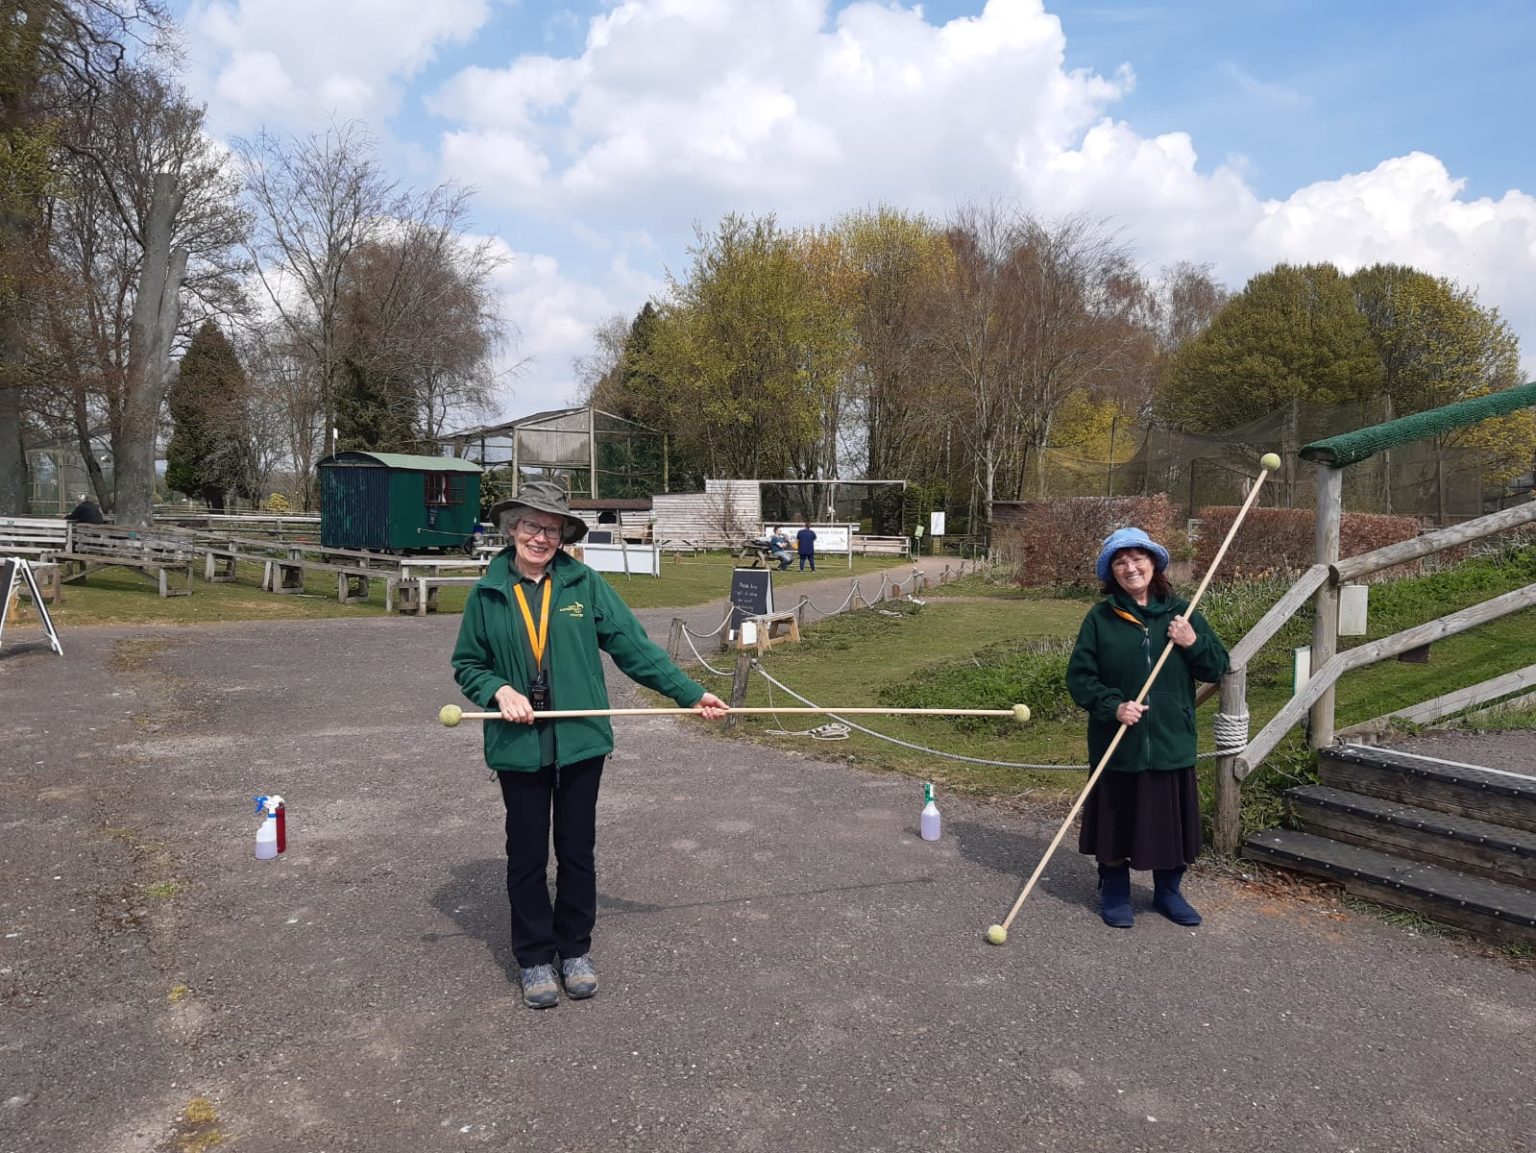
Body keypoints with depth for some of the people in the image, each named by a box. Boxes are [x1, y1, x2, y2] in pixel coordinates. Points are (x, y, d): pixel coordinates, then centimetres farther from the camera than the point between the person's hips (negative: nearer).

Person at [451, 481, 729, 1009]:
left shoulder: (585, 584, -3)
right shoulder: (488, 592, 0)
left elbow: (633, 646, -3)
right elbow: (467, 664, 8)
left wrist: (690, 692, -8)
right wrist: (499, 690, -13)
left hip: (580, 740, 0)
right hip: (518, 745, 0)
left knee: (578, 850, 12)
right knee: (527, 855, 11)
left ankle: (575, 950, 31)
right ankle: (534, 958, 28)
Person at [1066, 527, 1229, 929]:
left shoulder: (1181, 613, 3)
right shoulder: (1100, 618, -3)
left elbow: (1217, 668, 5)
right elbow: (1079, 677, -4)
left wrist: (1194, 643, -13)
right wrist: (1113, 706, -18)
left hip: (1171, 744, 2)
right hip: (1117, 744, -1)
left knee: (1171, 820, 11)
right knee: (1116, 820, 8)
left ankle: (1168, 891, 31)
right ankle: (1114, 893, 26)